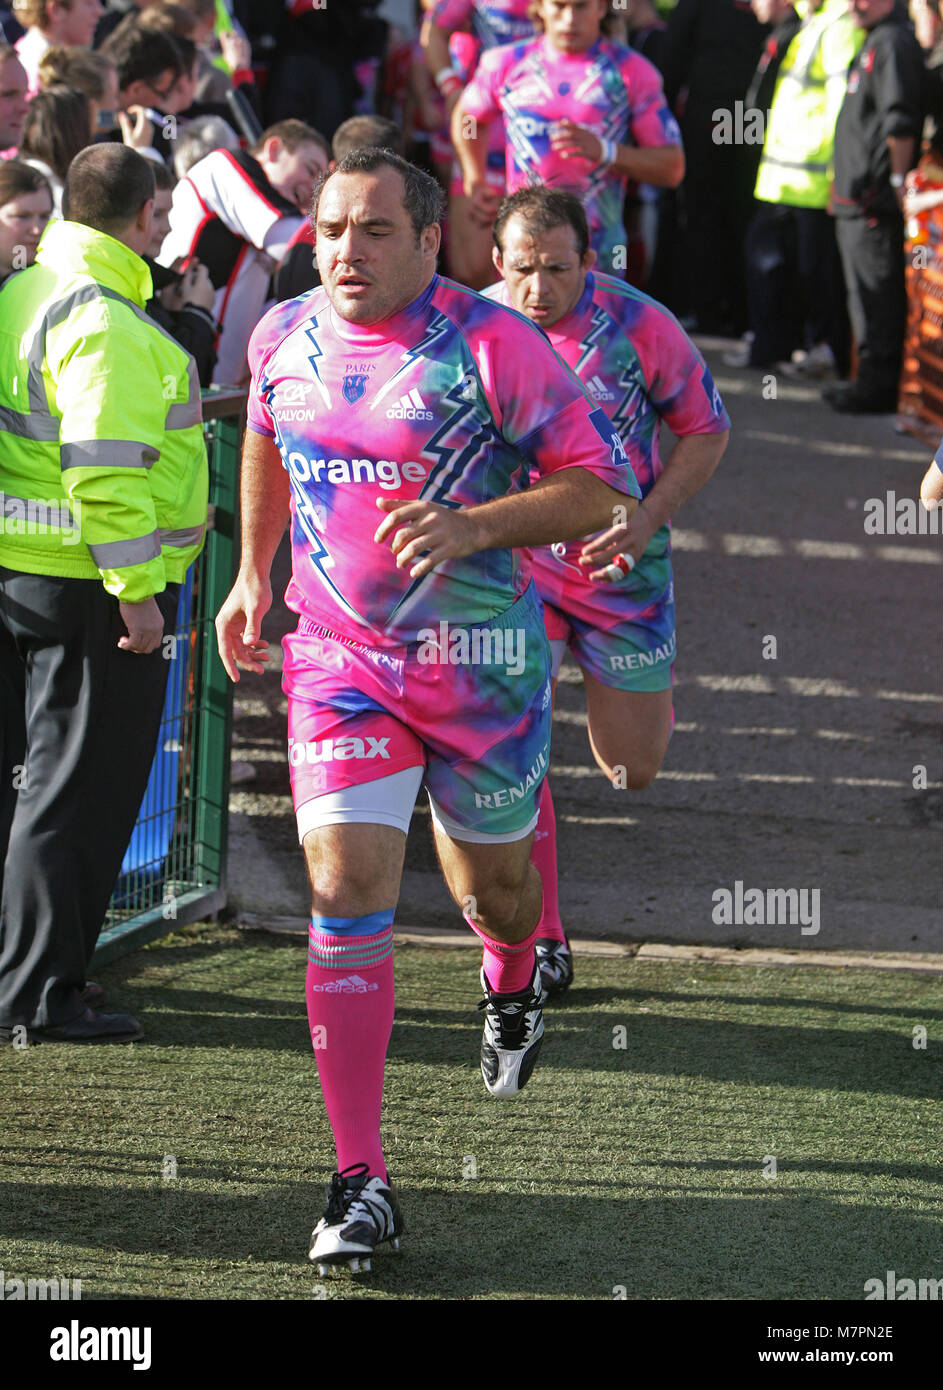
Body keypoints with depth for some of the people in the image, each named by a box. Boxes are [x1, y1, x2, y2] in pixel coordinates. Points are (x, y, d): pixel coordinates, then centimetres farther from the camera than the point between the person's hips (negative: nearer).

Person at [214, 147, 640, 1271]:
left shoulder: (492, 345, -15)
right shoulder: (284, 338, 0)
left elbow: (602, 485, -14)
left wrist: (470, 525, -27)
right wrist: (253, 571, 24)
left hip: (479, 662, -2)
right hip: (336, 661, 2)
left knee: (491, 879, 17)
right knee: (345, 892, -13)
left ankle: (512, 986, 58)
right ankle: (360, 1180, -12)